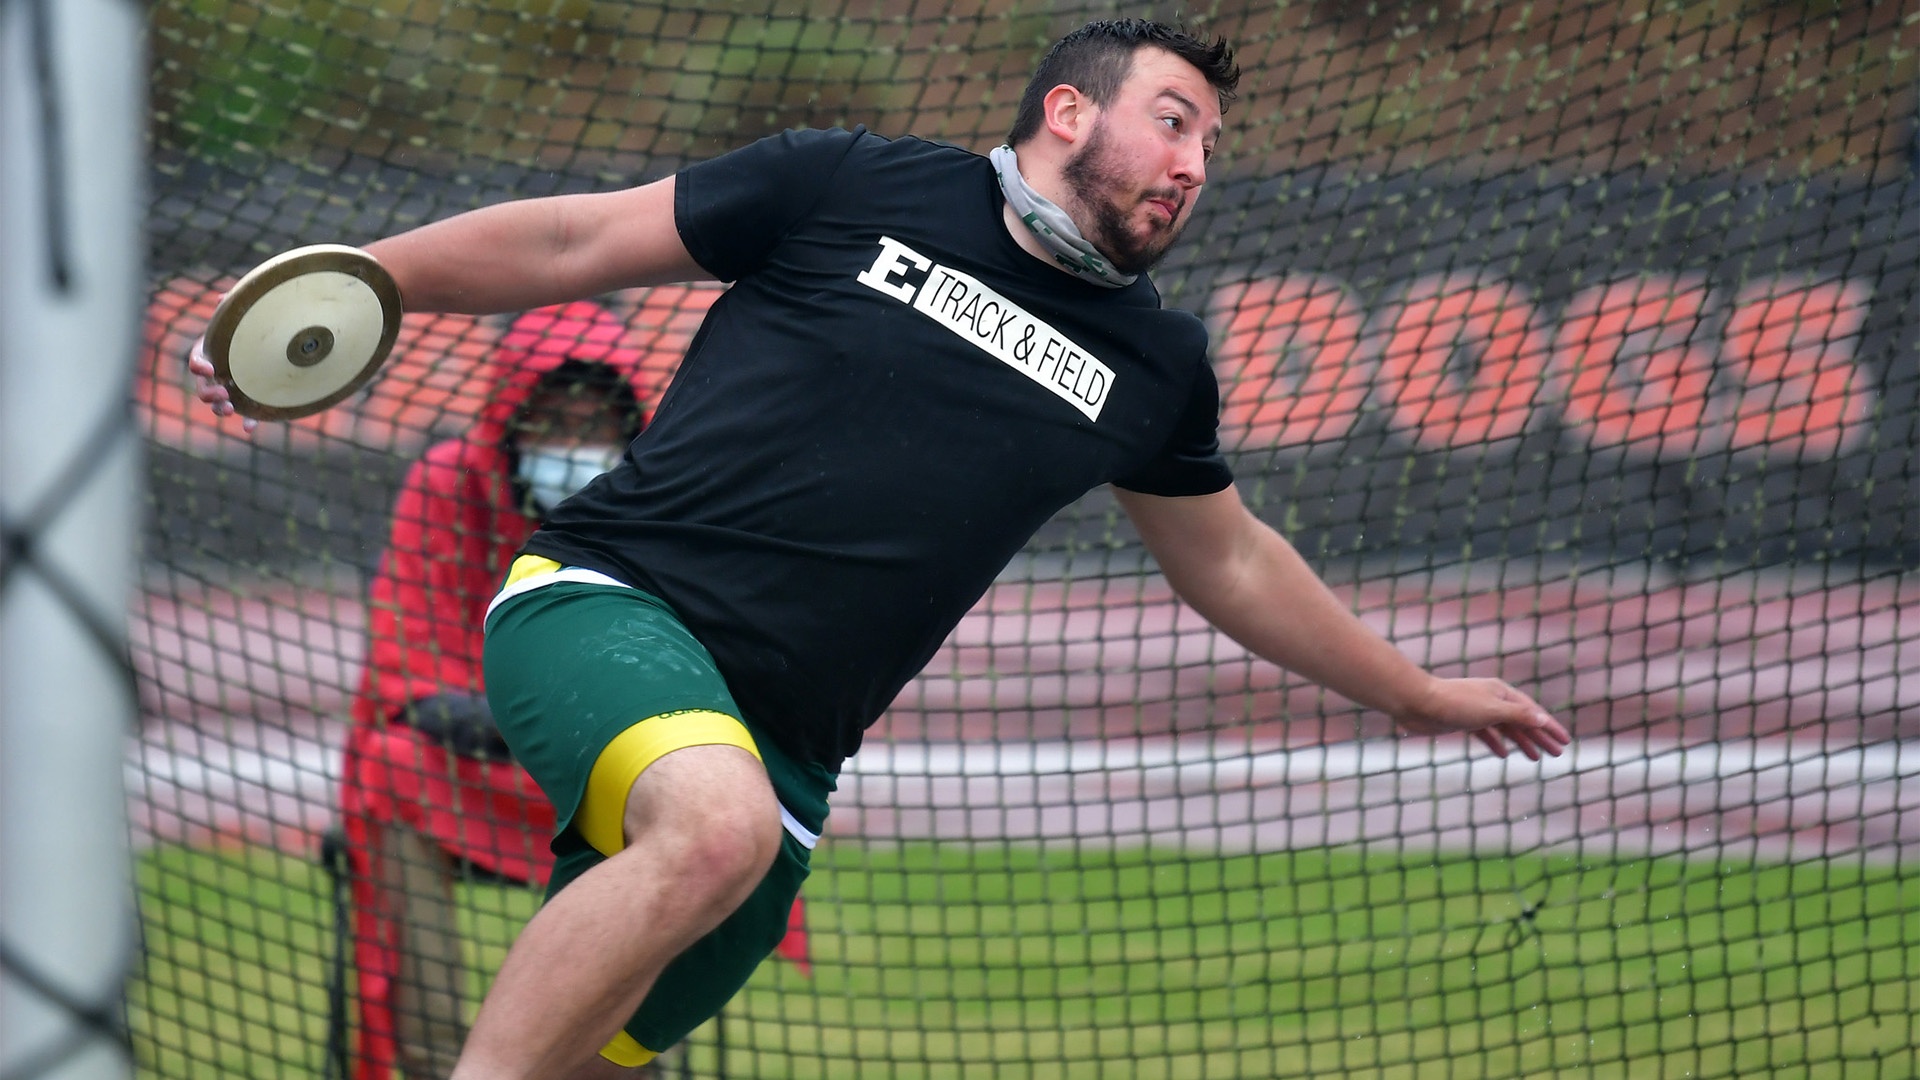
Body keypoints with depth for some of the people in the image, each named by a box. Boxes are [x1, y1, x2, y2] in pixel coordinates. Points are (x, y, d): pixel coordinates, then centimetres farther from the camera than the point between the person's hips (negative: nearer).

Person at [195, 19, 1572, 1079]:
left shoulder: (1150, 364, 15)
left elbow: (1231, 564, 32)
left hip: (771, 747, 6)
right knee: (718, 825, -37)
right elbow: (574, 243, 7)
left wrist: (1418, 692, 36)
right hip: (606, 602, -5)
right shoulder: (855, 189, 2)